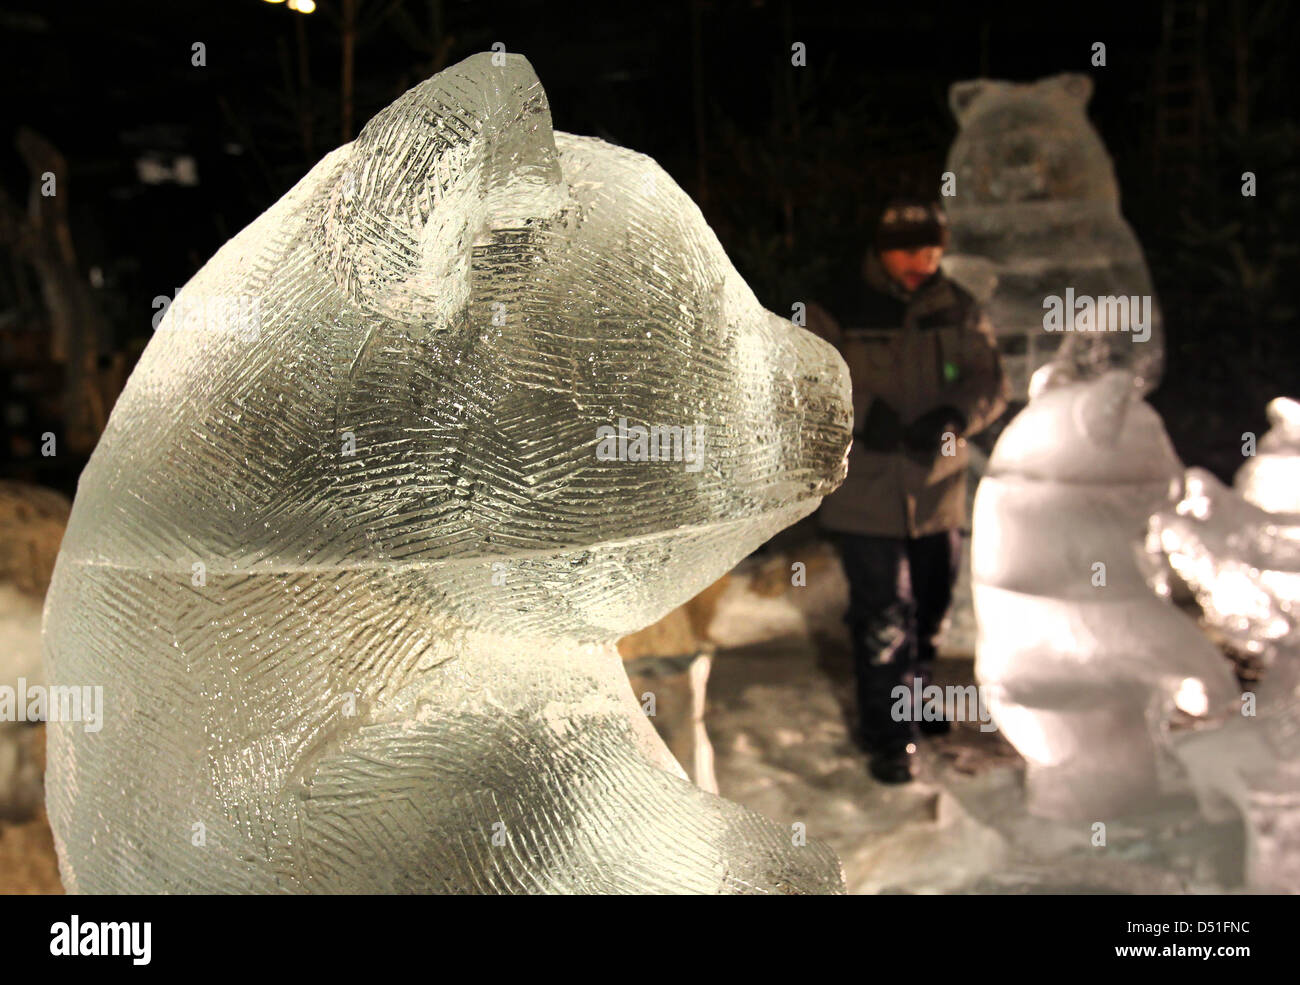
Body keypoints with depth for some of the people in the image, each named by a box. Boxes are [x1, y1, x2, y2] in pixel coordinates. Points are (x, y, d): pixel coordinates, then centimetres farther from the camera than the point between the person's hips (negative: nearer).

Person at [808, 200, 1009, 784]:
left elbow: (989, 380, -1)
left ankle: (915, 700, 45)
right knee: (884, 617, -3)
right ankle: (887, 736, 13)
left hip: (937, 490, 5)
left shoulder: (956, 311, 3)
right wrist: (867, 418, -26)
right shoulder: (836, 308, -7)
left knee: (931, 606, 20)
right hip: (864, 491, -4)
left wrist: (953, 417, -22)